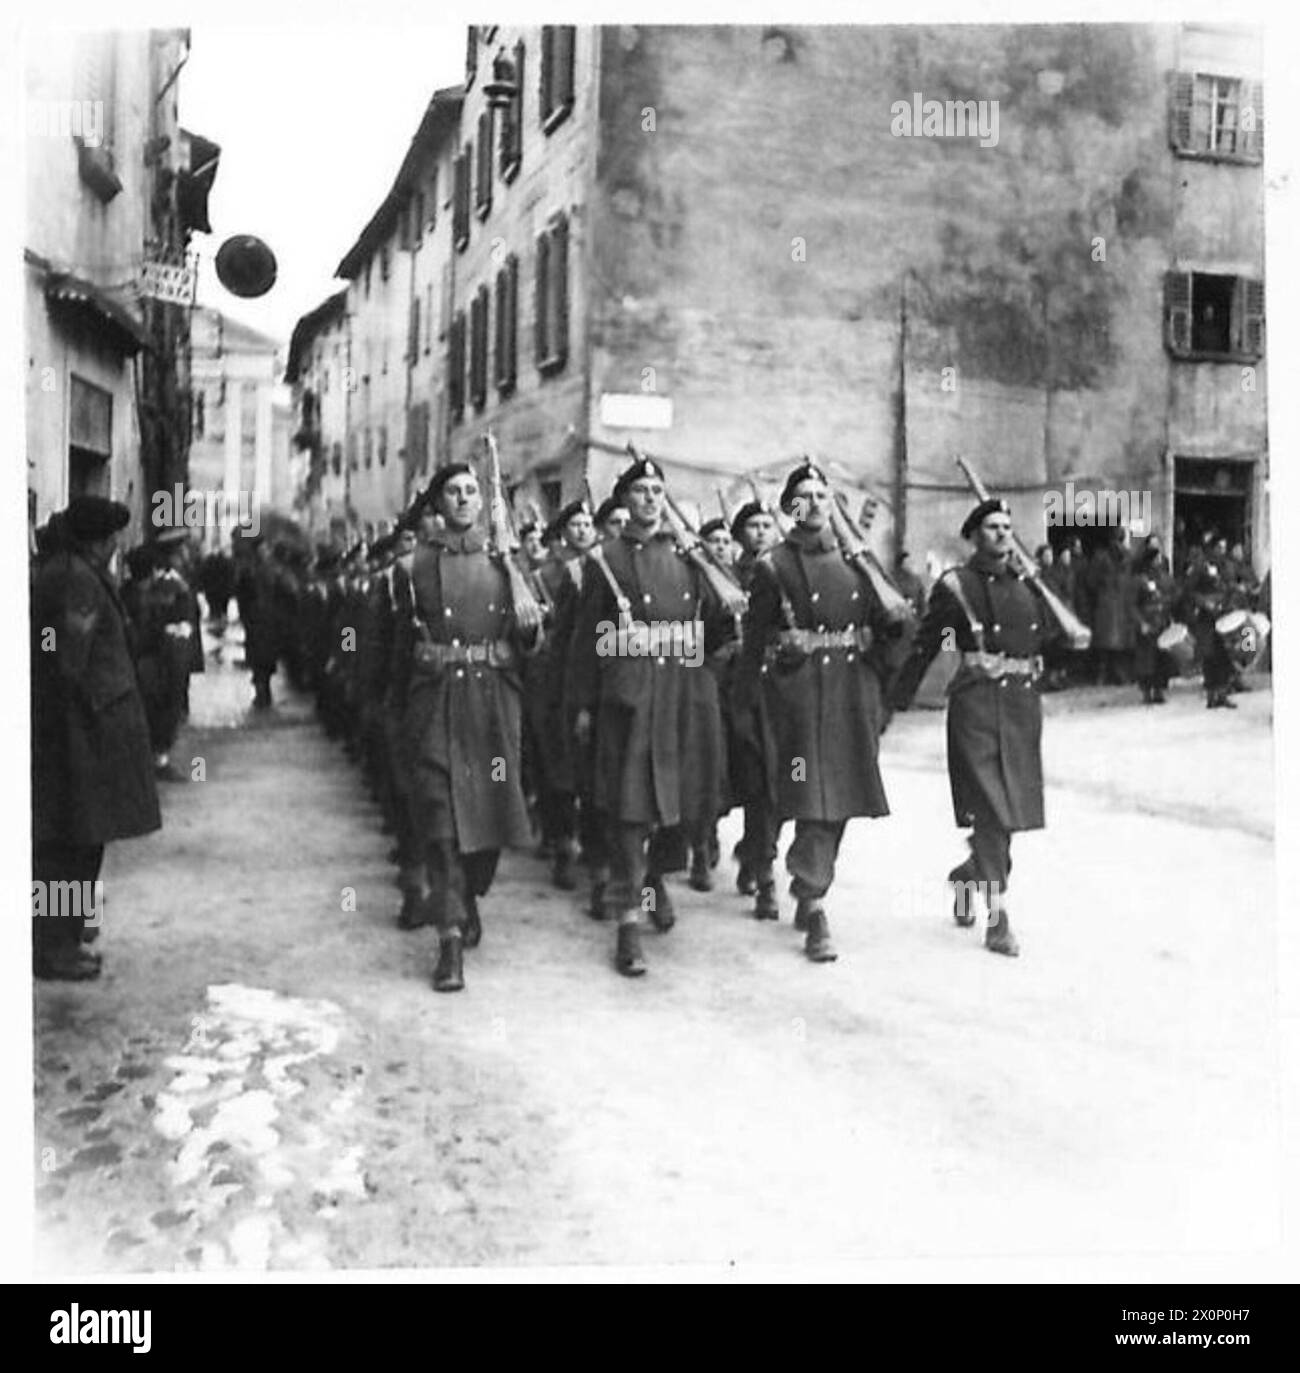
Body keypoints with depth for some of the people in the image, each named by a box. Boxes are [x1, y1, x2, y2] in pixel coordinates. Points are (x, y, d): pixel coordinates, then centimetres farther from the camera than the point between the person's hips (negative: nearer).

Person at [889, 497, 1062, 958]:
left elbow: (1050, 634, 16)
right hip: (977, 703, -6)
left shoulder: (1027, 583, 14)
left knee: (1010, 809, 11)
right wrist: (897, 700, -1)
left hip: (1023, 703, 6)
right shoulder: (956, 585, -2)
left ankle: (968, 875, 37)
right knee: (990, 808, -10)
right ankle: (998, 918, -6)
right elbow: (924, 646, 0)